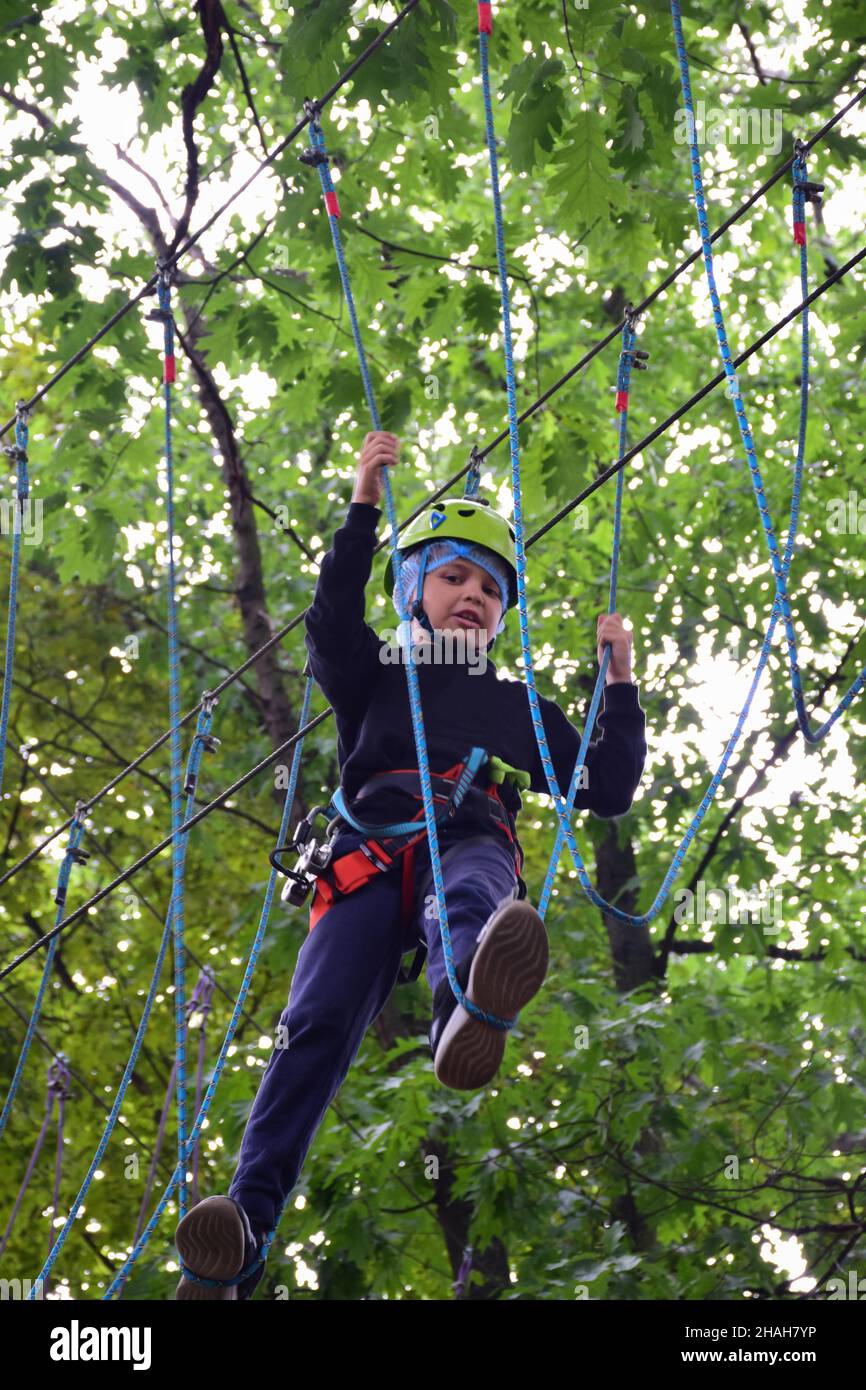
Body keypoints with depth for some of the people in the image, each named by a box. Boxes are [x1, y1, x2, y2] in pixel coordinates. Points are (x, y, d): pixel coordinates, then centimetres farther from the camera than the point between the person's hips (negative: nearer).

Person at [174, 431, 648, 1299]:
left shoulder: (520, 707, 34)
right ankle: (242, 1232, -38)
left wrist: (620, 683, 22)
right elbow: (332, 625, 6)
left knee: (465, 894, -41)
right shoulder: (374, 679, 29)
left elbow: (608, 789, 28)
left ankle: (465, 1016, -79)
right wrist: (363, 509, -1)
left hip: (471, 849, 0)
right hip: (372, 861, 0)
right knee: (320, 1021, -27)